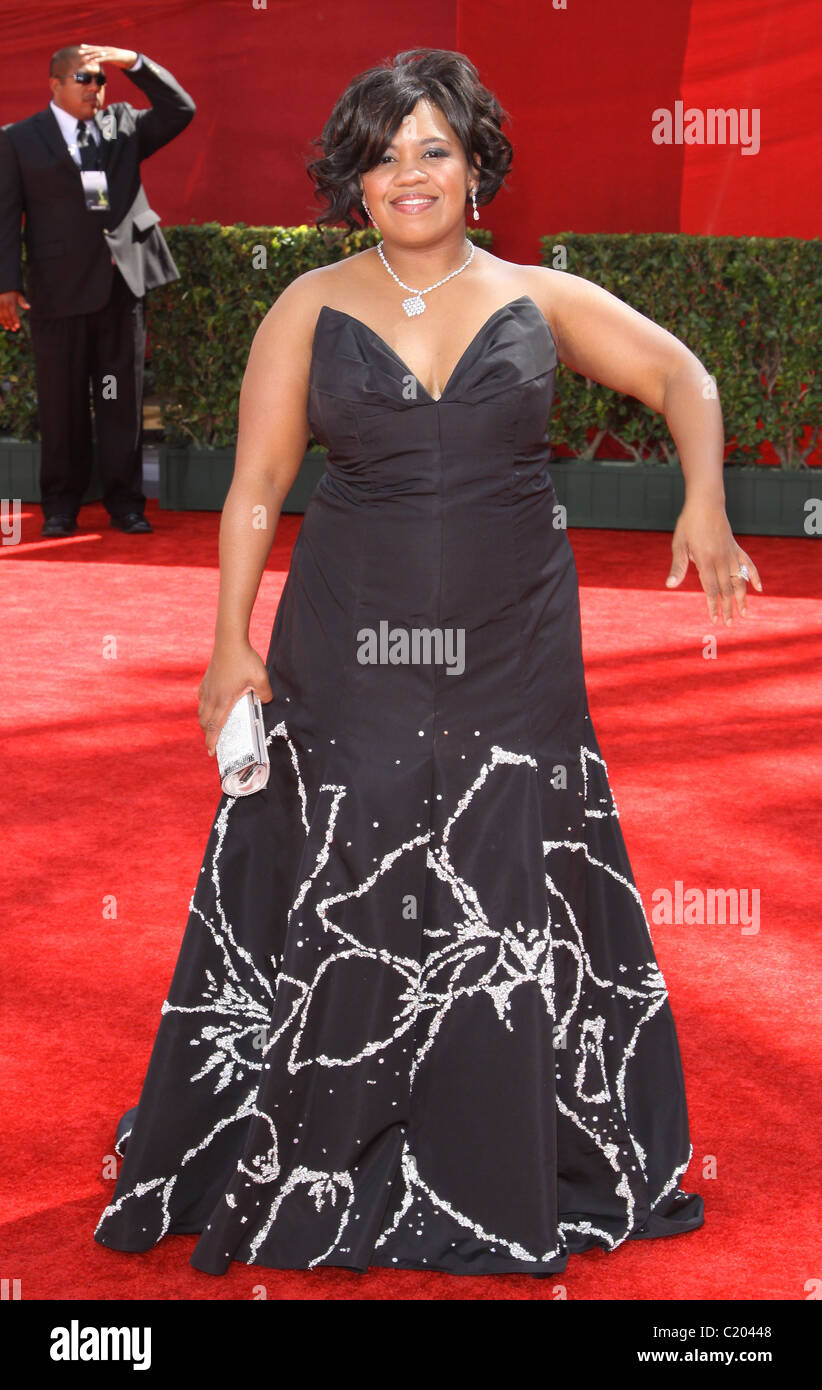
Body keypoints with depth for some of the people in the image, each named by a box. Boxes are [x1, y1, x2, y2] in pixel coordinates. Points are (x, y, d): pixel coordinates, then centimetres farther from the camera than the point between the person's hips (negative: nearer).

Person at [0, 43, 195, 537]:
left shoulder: (123, 124, 13)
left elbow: (180, 110, 4)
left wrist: (134, 62, -6)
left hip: (123, 279, 2)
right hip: (61, 287, -2)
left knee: (123, 398, 5)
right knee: (62, 401, 4)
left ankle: (126, 501, 12)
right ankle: (61, 505, 15)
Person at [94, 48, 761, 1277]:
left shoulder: (538, 301, 4)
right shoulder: (310, 310, 2)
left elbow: (683, 377, 9)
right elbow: (257, 483, 0)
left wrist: (705, 509, -8)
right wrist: (233, 643, -8)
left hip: (511, 650, 1)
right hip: (352, 650, -1)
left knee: (508, 905, 6)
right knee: (346, 906, 5)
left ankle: (504, 1181, 21)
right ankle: (306, 1175, 20)